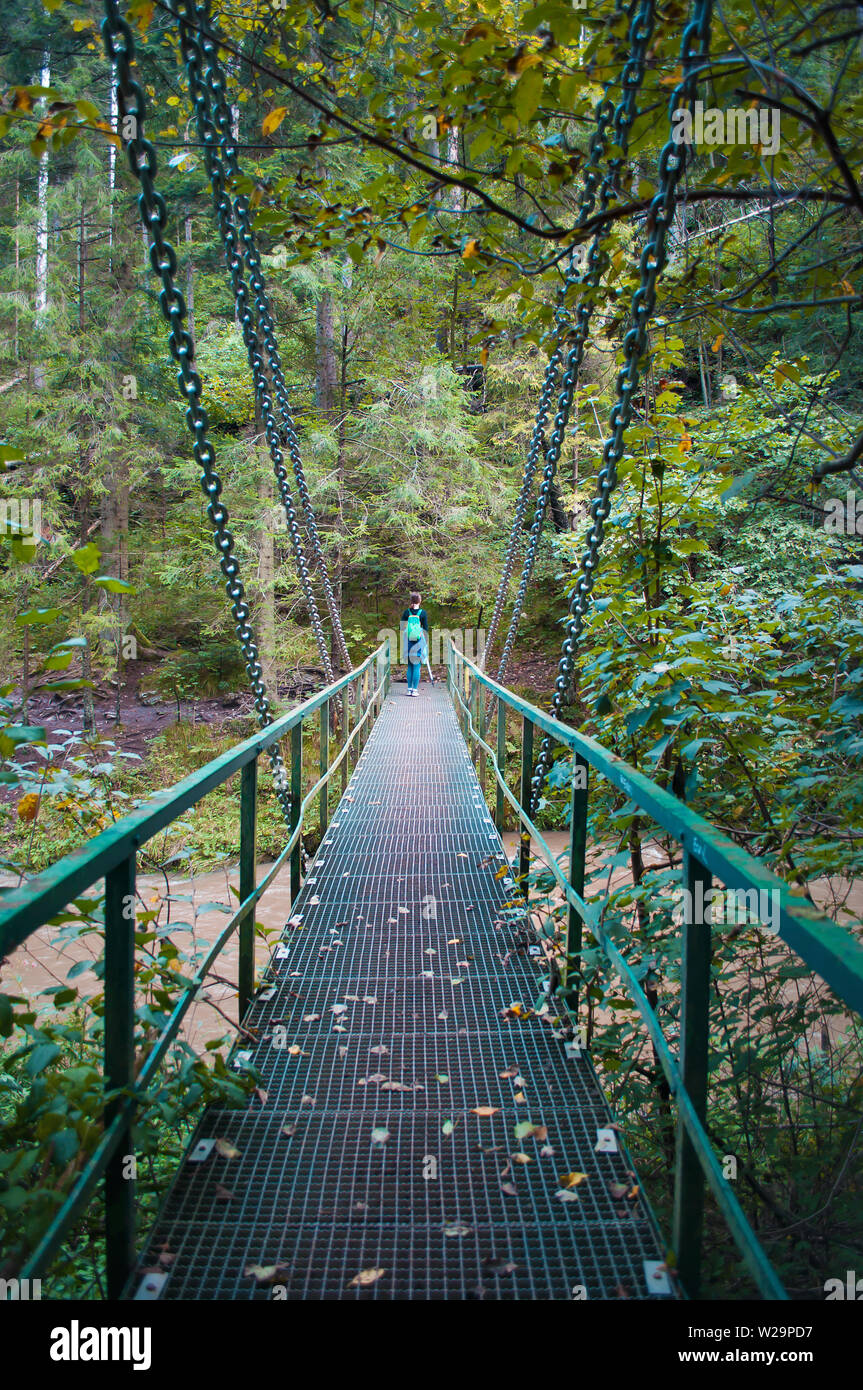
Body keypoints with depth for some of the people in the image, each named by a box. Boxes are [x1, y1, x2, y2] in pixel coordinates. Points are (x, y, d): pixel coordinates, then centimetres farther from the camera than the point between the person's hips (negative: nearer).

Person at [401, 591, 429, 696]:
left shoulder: (406, 612, 1)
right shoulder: (422, 612, -4)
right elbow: (425, 629, -3)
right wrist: (425, 642, 7)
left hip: (408, 642, 2)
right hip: (419, 642, -2)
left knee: (409, 666, 11)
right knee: (417, 667, 1)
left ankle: (409, 689, 11)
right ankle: (414, 690, -1)